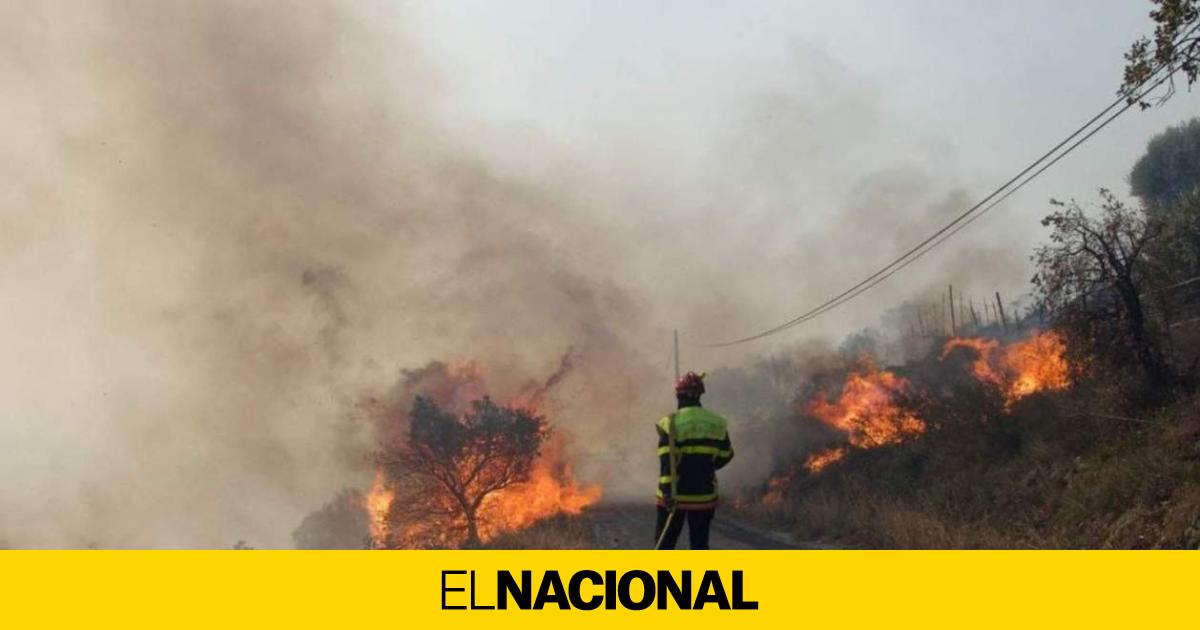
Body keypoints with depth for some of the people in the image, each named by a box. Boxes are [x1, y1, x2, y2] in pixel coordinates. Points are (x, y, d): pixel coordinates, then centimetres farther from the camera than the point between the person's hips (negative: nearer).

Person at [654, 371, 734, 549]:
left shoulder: (671, 422, -11)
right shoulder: (717, 423, 2)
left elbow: (667, 461, -19)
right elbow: (726, 455, 13)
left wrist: (667, 491, -22)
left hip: (675, 496, -3)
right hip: (704, 496, 3)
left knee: (665, 541, 9)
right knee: (699, 542, 12)